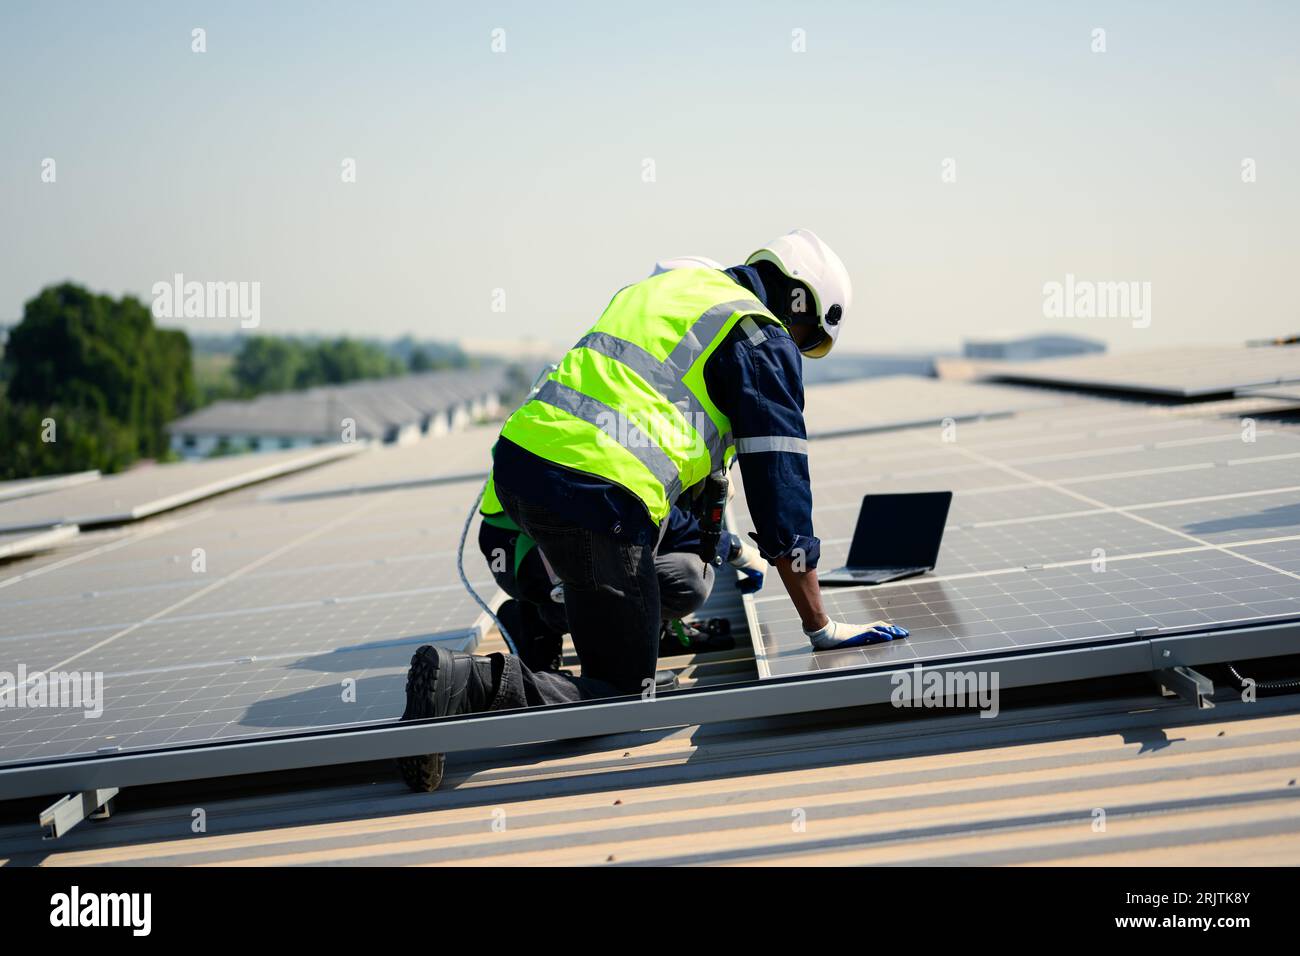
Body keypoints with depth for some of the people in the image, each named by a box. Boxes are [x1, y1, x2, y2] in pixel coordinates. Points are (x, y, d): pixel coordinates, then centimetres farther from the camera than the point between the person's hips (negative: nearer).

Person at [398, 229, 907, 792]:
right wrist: (820, 627, 2)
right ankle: (465, 683, -19)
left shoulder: (667, 286, 28)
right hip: (595, 493, -9)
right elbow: (779, 482, -1)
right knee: (623, 694, 0)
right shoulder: (763, 340, 4)